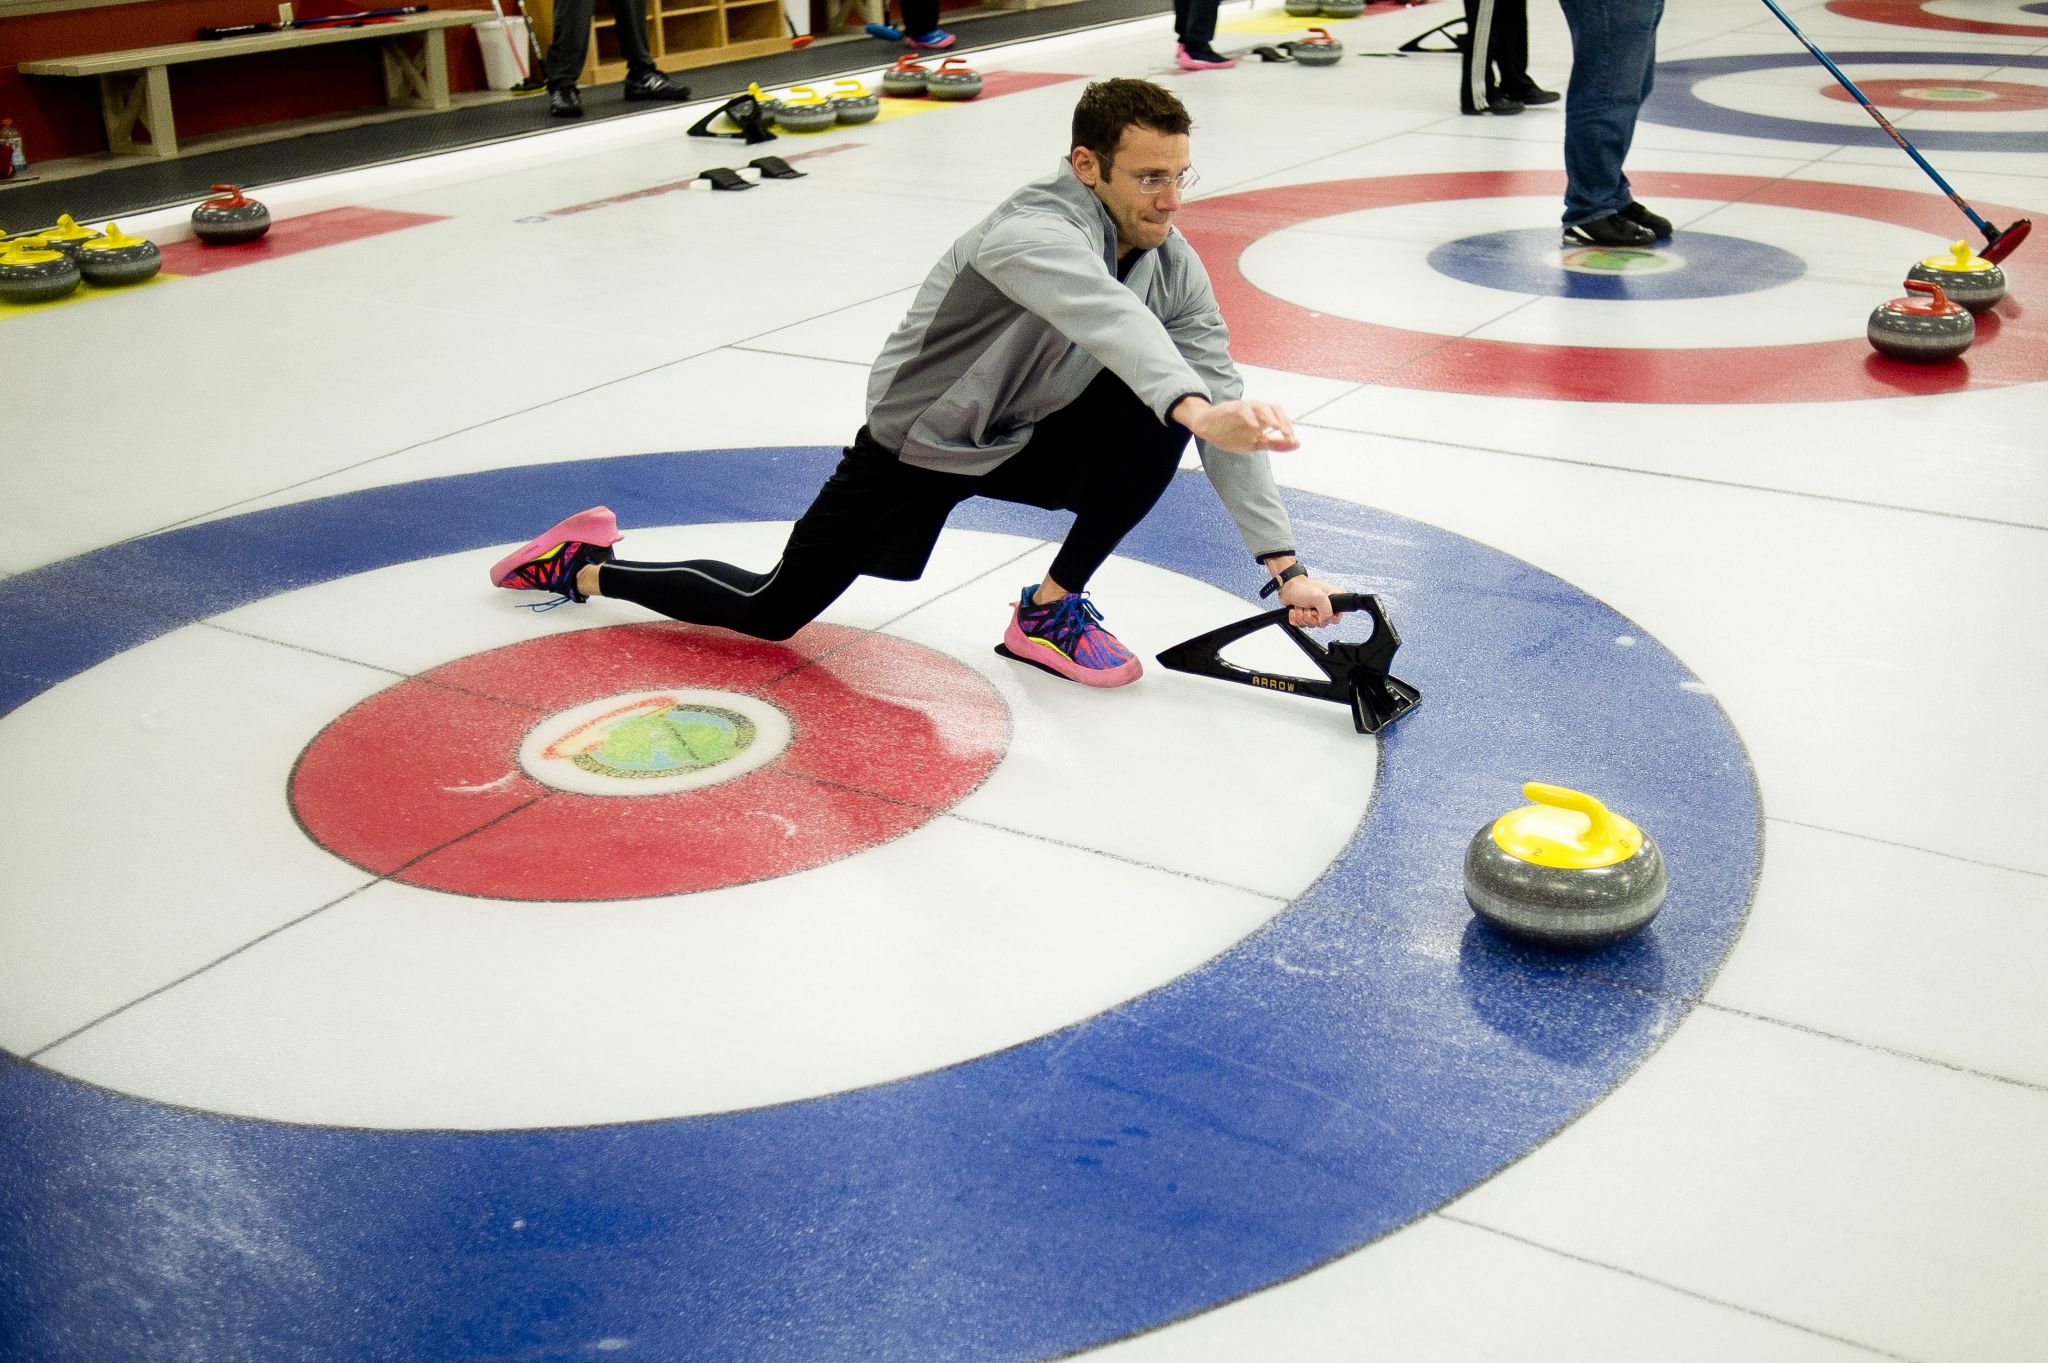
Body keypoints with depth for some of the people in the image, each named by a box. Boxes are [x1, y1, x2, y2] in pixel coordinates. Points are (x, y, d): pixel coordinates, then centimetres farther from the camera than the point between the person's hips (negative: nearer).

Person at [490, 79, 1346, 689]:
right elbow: (1107, 319, -56)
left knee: (1155, 421, -20)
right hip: (917, 443, -6)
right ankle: (586, 570, 28)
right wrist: (1194, 406, -74)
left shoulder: (1173, 265, -10)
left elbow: (1221, 404, -13)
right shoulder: (1039, 230, -33)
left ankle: (1049, 613, -2)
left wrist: (1284, 563, -19)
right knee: (769, 614, 3)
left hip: (1020, 438, 6)